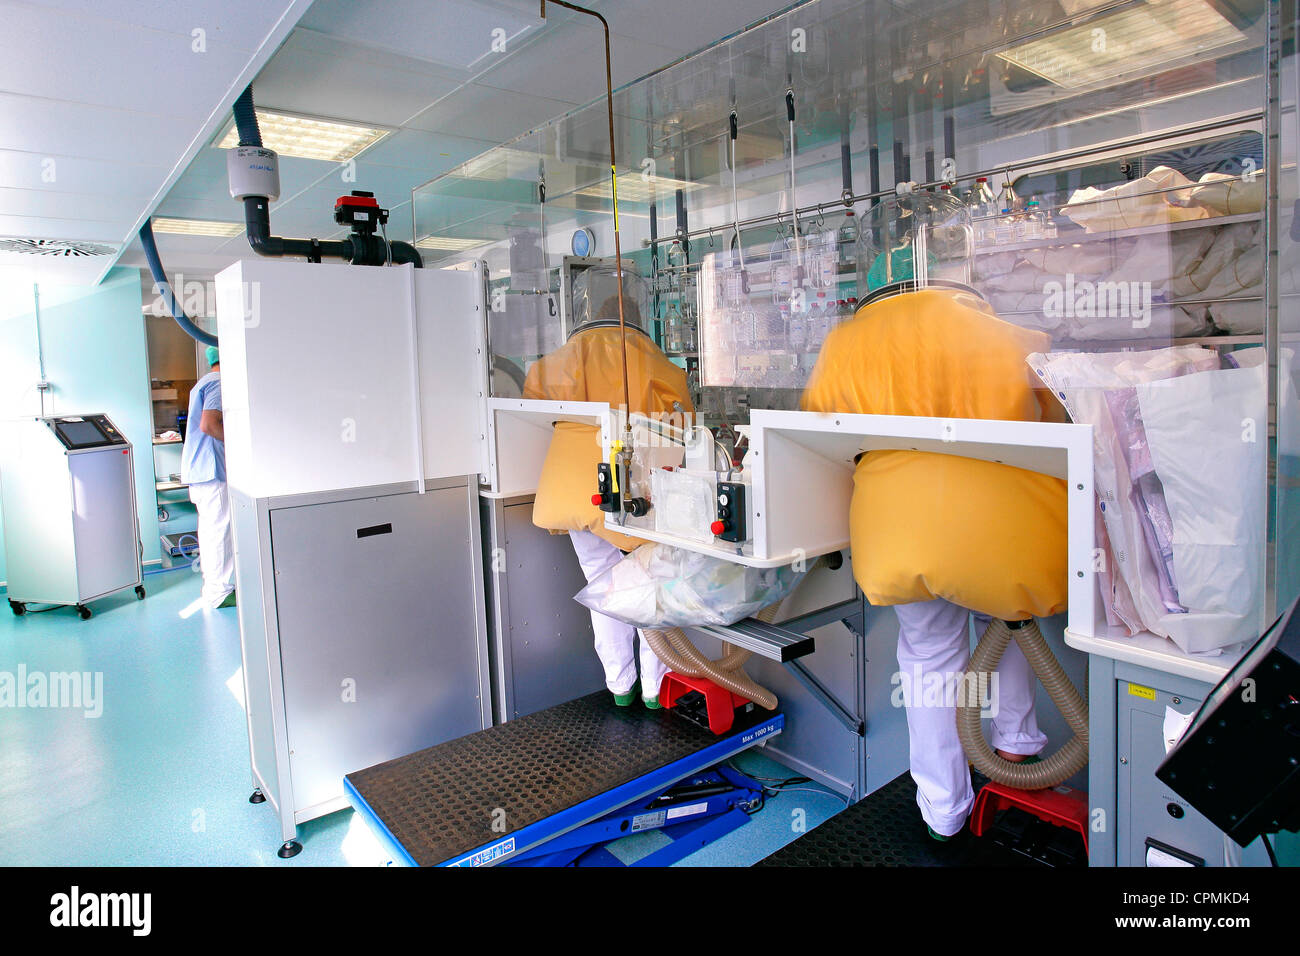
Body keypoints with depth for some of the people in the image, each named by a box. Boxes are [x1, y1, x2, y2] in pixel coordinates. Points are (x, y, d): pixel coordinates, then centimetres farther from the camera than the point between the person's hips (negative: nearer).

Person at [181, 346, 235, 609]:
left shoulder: (202, 383, 19)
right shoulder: (219, 383, -13)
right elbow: (209, 425, -23)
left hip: (197, 468, 11)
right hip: (212, 469, -11)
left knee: (209, 527, 18)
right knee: (220, 528, -7)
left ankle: (211, 581, 29)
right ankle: (219, 592, -2)